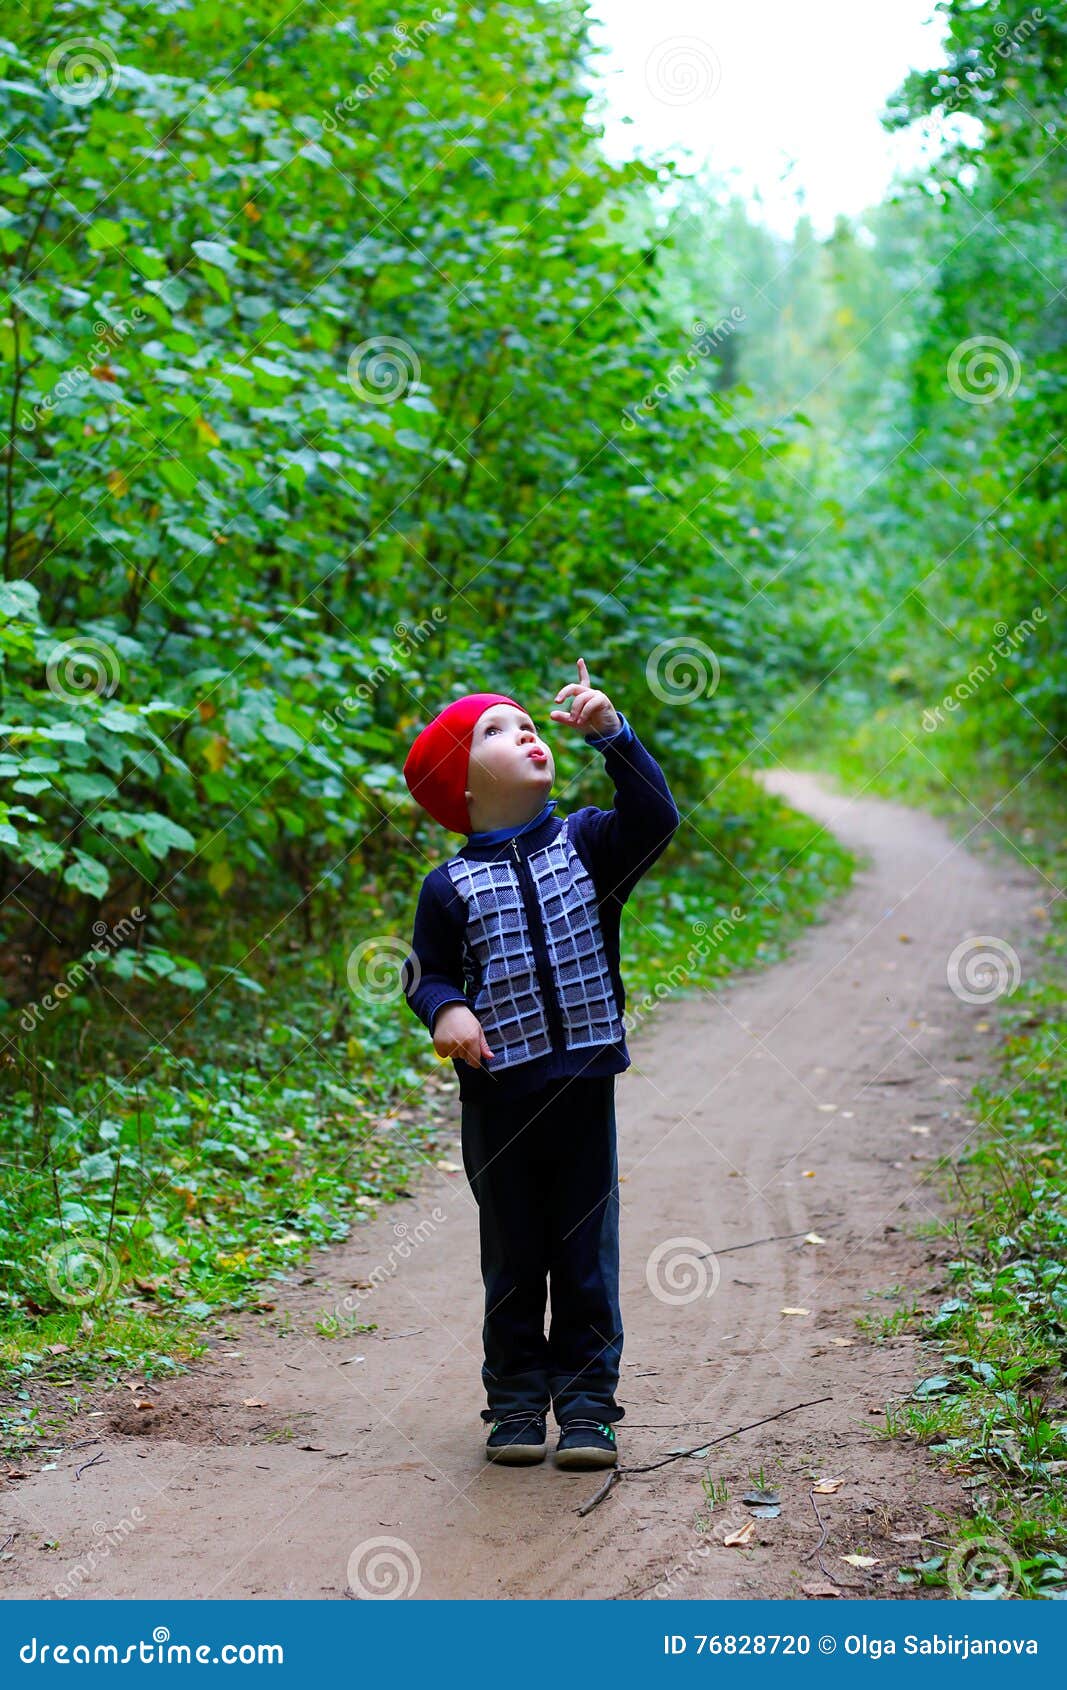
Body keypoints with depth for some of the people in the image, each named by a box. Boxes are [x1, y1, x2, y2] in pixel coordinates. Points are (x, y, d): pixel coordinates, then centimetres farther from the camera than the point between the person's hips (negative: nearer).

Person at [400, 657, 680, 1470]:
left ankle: (586, 1403, 18)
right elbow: (426, 971, 6)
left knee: (588, 1256, 7)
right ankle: (518, 1402, 21)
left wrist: (612, 733, -18)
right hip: (498, 1100, -1)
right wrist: (446, 1011, -15)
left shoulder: (586, 844, 3)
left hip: (584, 1092, 1)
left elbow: (656, 817, -11)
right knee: (513, 1260, 10)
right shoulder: (452, 887, -1)